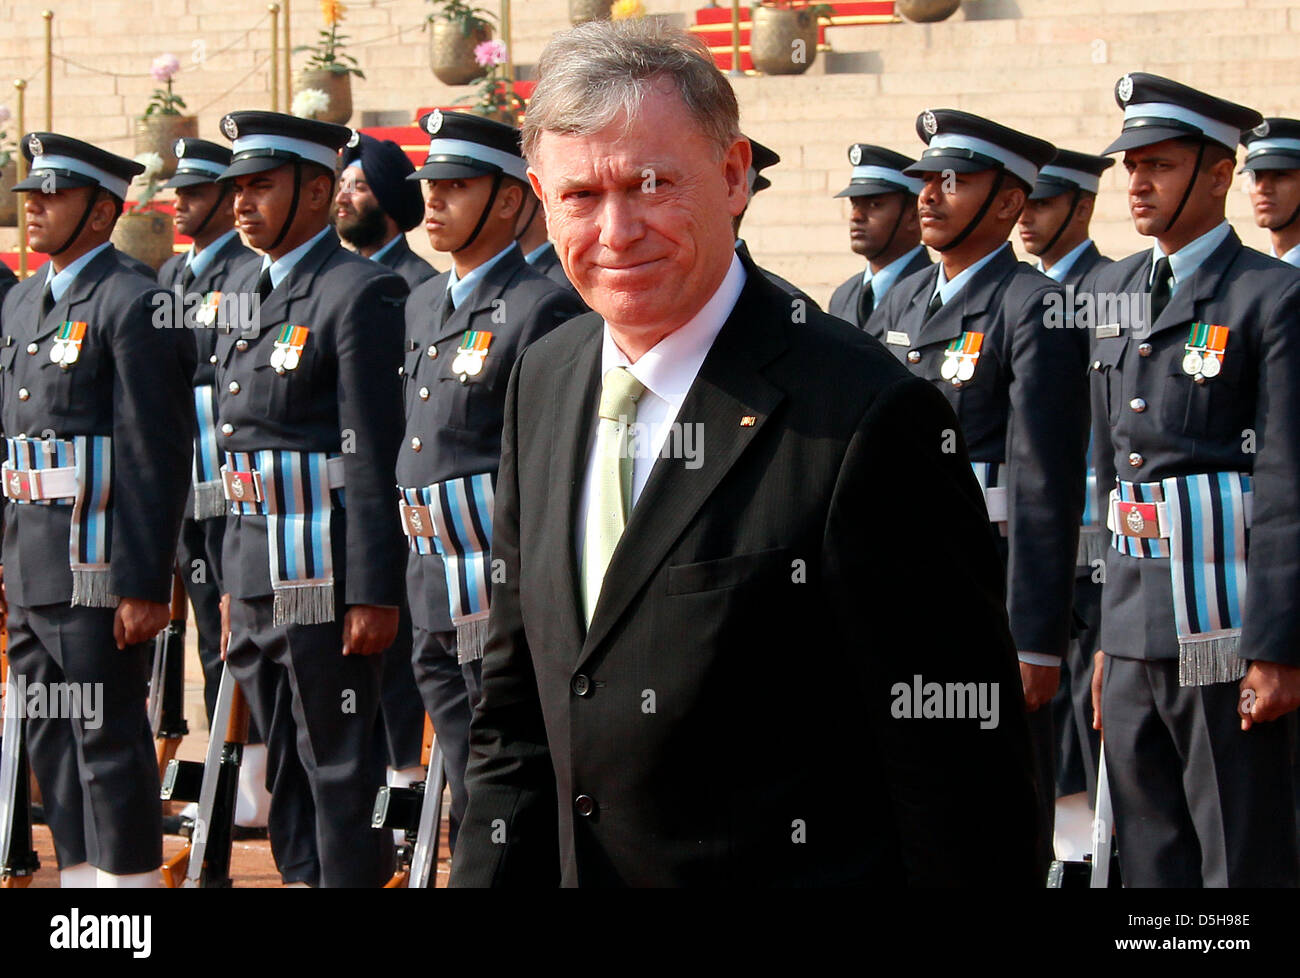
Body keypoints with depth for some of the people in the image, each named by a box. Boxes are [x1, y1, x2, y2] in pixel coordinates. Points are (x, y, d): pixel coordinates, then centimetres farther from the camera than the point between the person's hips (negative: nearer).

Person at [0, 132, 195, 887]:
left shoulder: (136, 307, -11)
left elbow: (158, 458, -15)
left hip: (98, 572, -8)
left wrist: (145, 586, -19)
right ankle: (79, 874, 22)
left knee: (109, 743, -3)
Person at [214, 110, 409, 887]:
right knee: (284, 764, 15)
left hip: (325, 577, -8)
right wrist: (231, 582, 19)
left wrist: (373, 593, -19)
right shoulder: (246, 291, 14)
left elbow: (377, 457, -16)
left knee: (340, 765, -1)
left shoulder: (362, 292, -12)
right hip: (256, 574, 8)